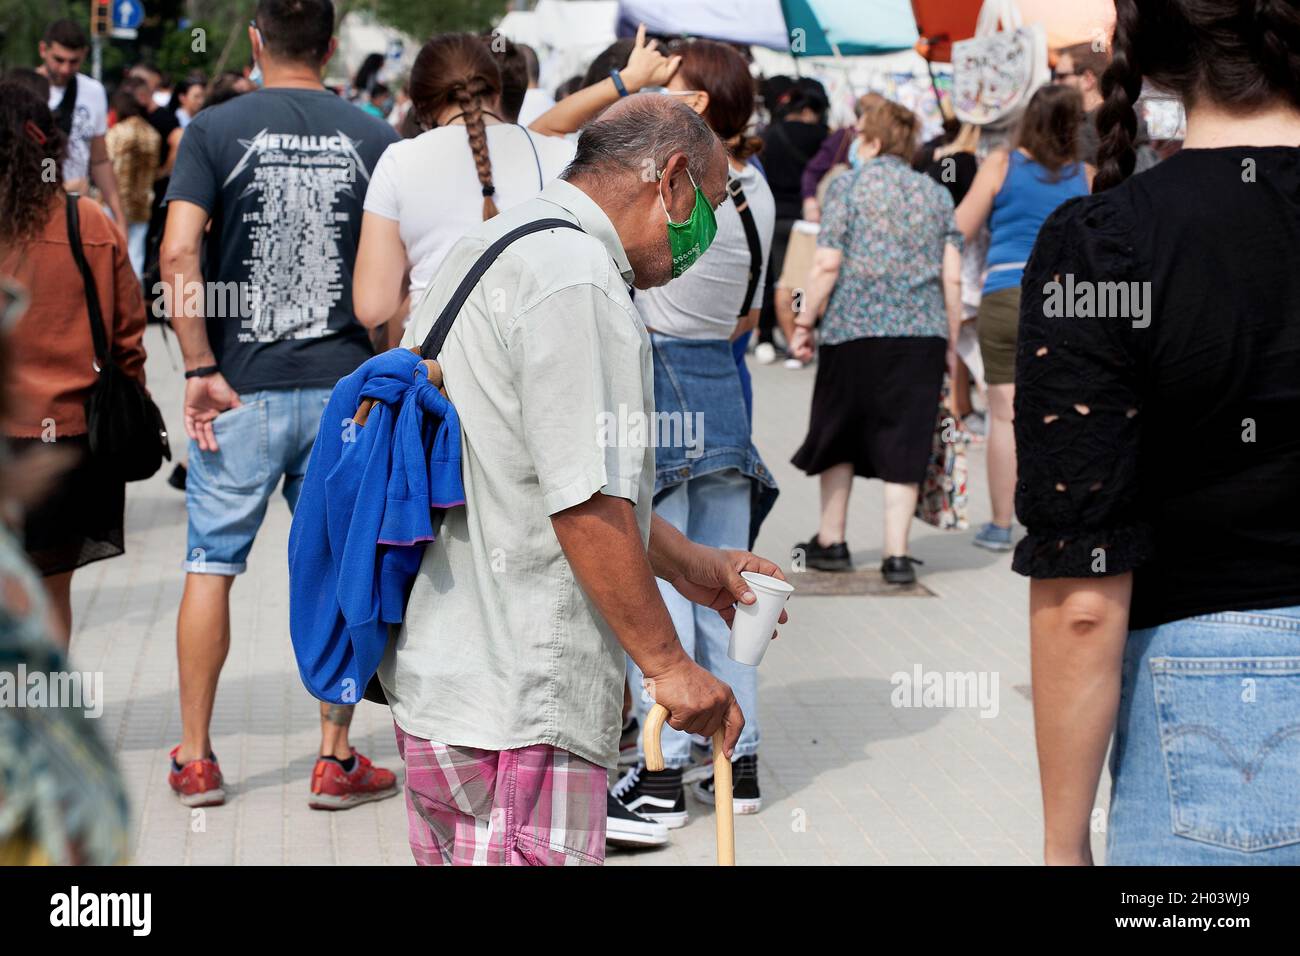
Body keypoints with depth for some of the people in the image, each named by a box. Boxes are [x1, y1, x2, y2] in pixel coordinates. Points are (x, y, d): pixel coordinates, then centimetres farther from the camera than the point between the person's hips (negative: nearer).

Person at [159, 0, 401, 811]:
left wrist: (201, 370, -9)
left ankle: (196, 758, 15)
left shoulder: (215, 130, -3)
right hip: (345, 387, 1)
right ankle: (336, 762, 12)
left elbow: (179, 255, -14)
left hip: (241, 389, -1)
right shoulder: (374, 137, 2)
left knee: (211, 565, 10)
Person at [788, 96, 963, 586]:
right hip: (923, 332, 2)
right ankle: (897, 554, -1)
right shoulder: (936, 193, 11)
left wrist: (804, 322, 1)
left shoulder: (848, 185, 0)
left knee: (837, 434, 14)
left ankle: (831, 542, 20)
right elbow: (952, 276, 6)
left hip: (855, 329, -2)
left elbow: (827, 265, -7)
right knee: (904, 443, 4)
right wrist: (950, 343, 13)